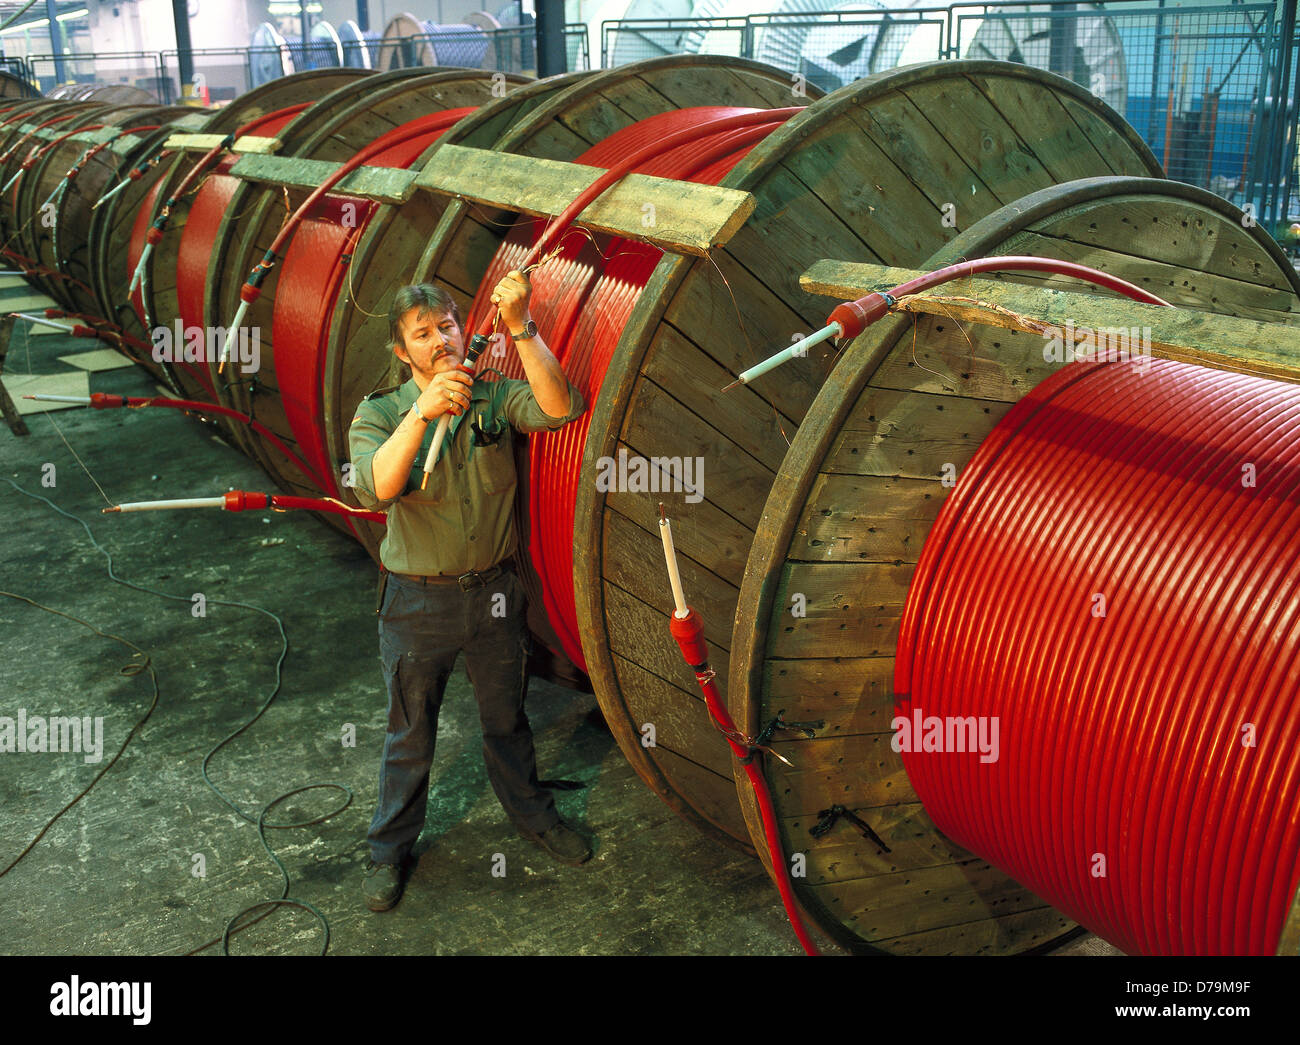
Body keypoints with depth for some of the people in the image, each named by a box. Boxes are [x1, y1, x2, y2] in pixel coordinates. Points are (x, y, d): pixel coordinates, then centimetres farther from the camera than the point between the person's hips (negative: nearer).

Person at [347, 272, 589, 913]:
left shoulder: (496, 399, -6)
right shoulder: (380, 415, -11)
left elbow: (560, 408, -26)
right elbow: (374, 489, -31)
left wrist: (520, 327, -34)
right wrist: (422, 413, -43)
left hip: (493, 592, 2)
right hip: (418, 601, -2)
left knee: (506, 716, 22)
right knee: (411, 734, 14)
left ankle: (530, 813, 46)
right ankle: (390, 848, 36)